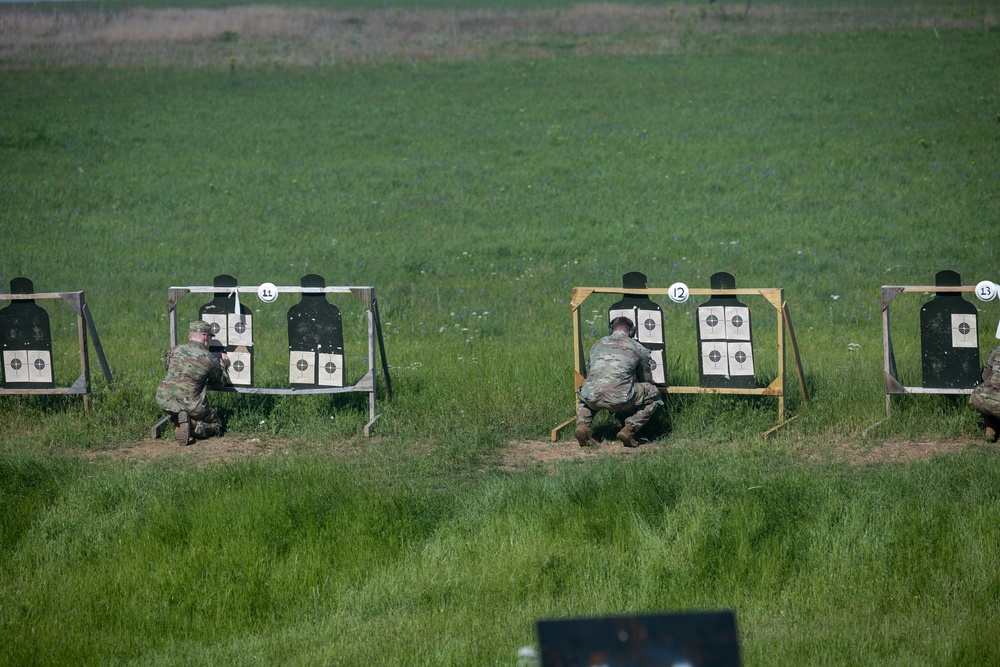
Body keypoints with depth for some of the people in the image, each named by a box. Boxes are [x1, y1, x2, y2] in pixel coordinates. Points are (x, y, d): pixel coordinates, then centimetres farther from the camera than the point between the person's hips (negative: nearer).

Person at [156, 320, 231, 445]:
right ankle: (192, 426, -12)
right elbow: (220, 383, 14)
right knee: (215, 426, 17)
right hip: (190, 405, -4)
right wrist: (223, 366, 33)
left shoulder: (175, 350, 6)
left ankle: (178, 423, 11)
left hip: (165, 401, 4)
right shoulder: (211, 359, -2)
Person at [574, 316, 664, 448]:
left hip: (592, 399, 4)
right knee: (653, 394, 21)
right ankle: (629, 429, 4)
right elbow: (647, 379, 27)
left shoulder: (597, 345, 25)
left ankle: (582, 424, 12)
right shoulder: (637, 348, 16)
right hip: (620, 400, -4)